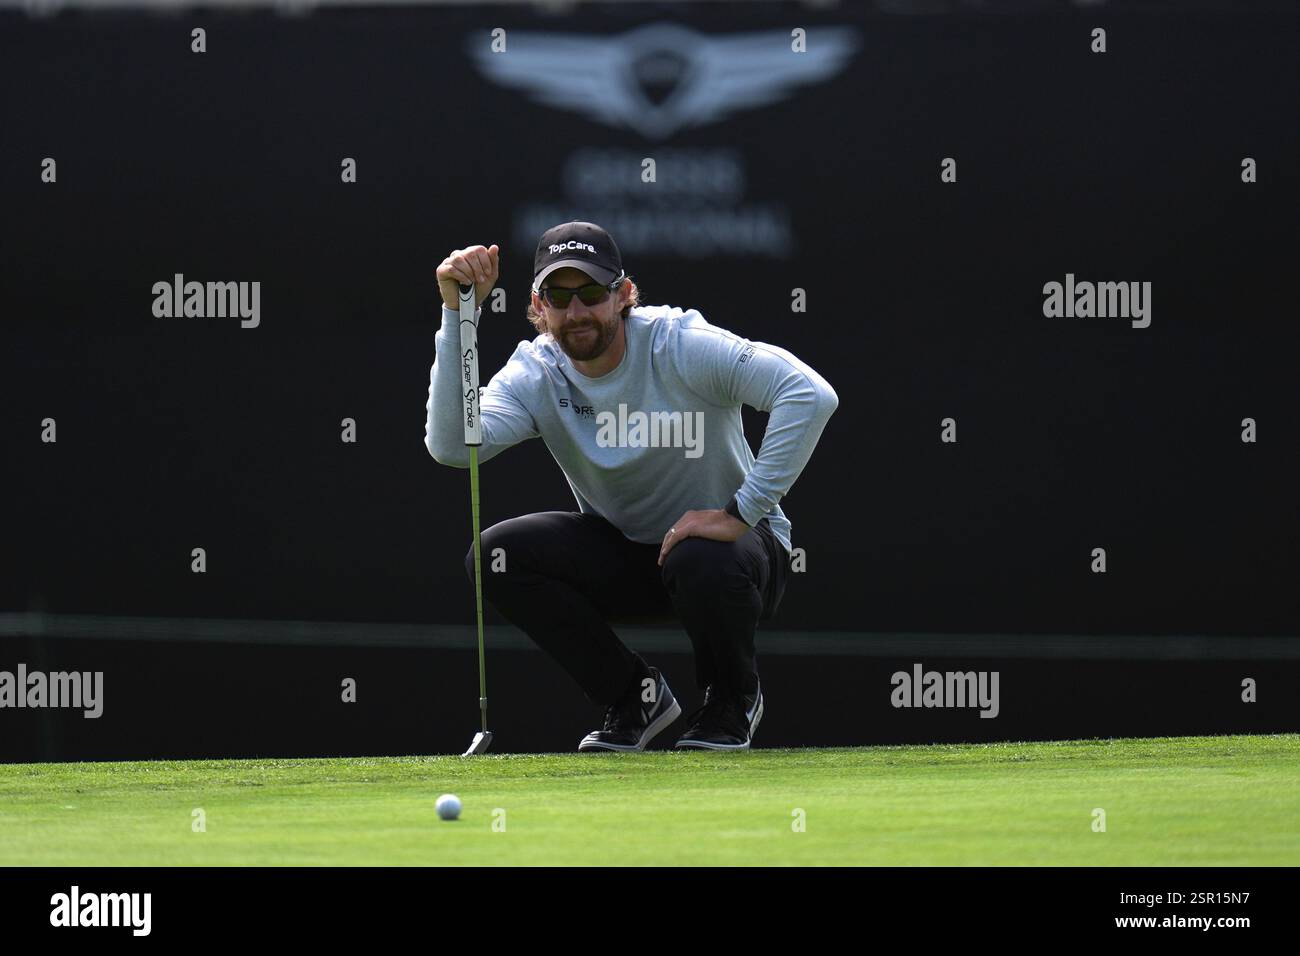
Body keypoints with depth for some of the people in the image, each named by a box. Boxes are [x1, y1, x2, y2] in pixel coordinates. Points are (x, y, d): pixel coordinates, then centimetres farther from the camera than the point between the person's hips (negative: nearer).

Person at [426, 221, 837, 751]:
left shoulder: (681, 346, -22)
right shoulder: (534, 374, -10)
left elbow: (811, 395, -33)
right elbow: (451, 444, -29)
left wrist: (742, 511, -34)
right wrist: (457, 314, -33)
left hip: (730, 543, -4)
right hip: (623, 557, 4)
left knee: (702, 561, -40)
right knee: (496, 553, -19)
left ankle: (732, 698, -4)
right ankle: (635, 694, 0)